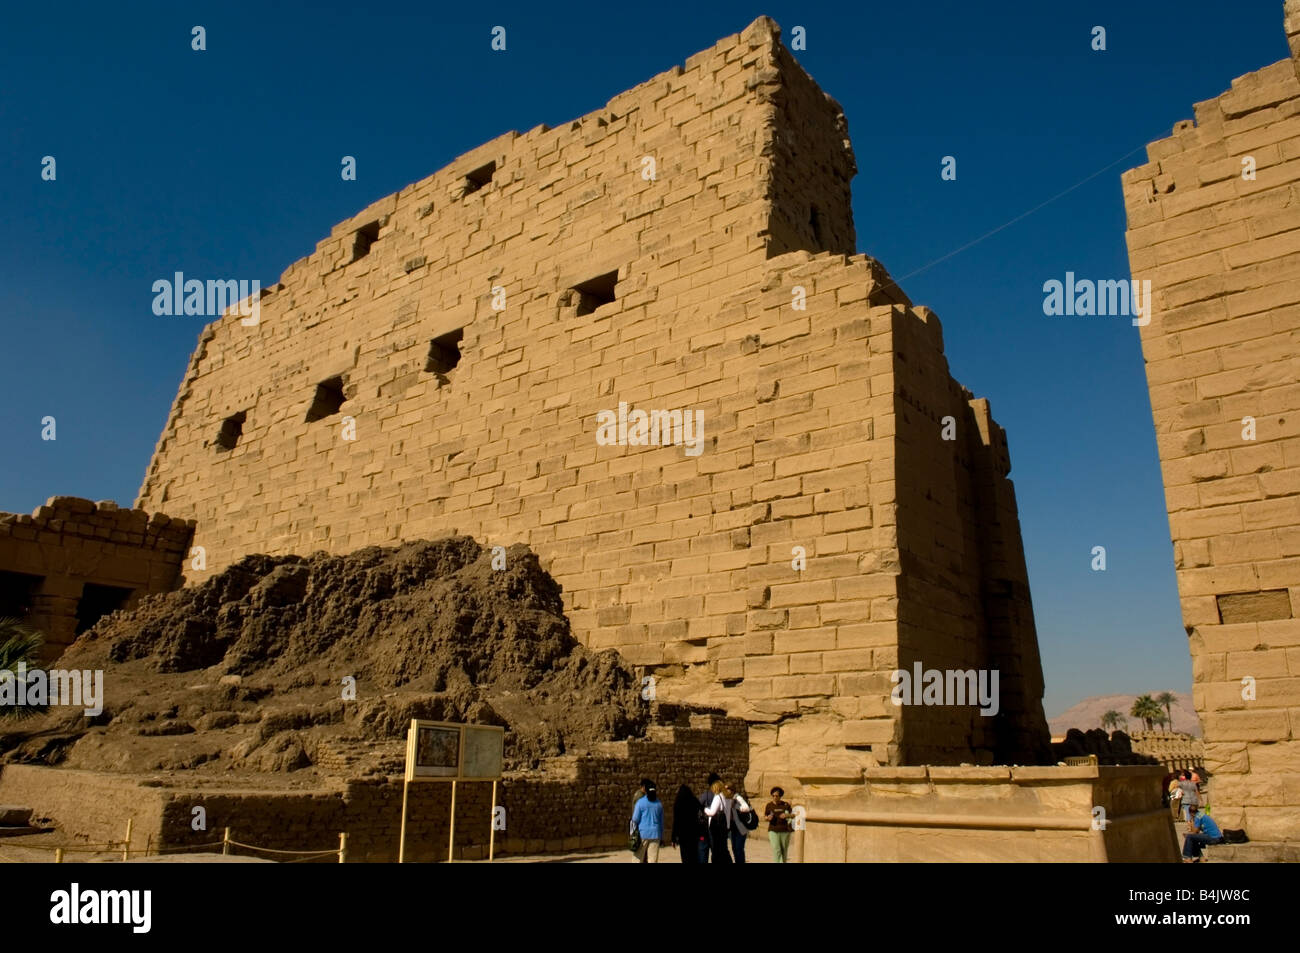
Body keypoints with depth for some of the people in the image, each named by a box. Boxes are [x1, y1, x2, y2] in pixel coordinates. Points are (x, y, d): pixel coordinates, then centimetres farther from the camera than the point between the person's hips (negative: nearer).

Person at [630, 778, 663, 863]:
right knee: (653, 860, 3)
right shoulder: (659, 804, 6)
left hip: (643, 834, -3)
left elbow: (635, 820, -5)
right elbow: (661, 821, 11)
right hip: (655, 834, 3)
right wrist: (661, 836, 19)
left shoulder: (640, 802, -7)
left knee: (640, 859, 9)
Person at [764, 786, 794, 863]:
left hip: (785, 831, 2)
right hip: (773, 830, -1)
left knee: (784, 851, 7)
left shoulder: (786, 804, 4)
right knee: (776, 850, -12)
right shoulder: (769, 805, 2)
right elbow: (764, 817, 6)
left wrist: (787, 815, -17)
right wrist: (768, 818, -17)